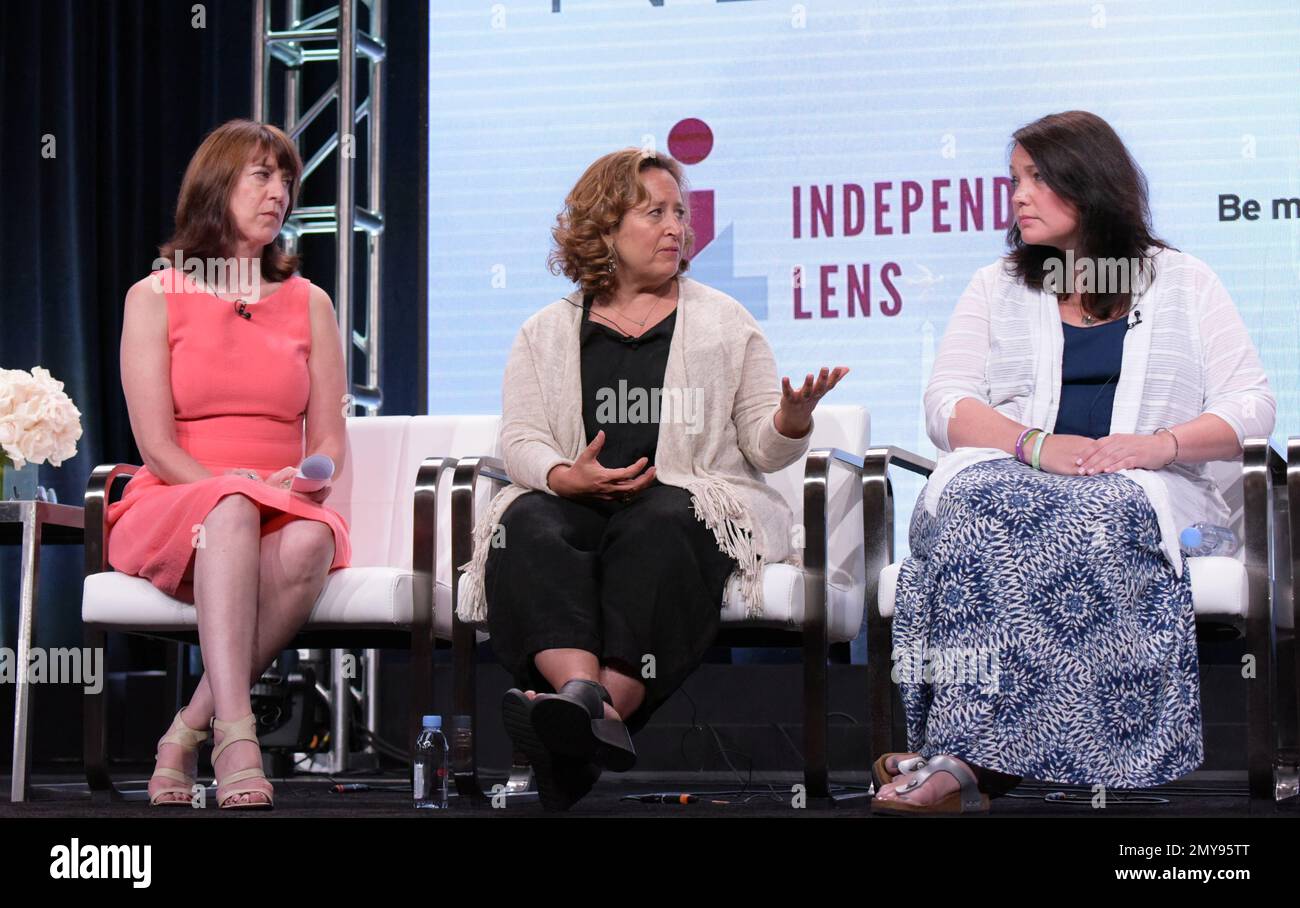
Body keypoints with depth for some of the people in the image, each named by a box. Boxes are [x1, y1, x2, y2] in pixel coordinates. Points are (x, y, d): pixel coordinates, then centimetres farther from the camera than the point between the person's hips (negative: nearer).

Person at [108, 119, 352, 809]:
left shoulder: (308, 304, 18)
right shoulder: (155, 298, 8)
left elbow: (329, 441, 14)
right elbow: (157, 447, -1)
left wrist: (309, 481, -10)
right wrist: (233, 488, -17)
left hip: (281, 520, 2)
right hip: (170, 512, -2)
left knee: (311, 537, -36)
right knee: (232, 509, -39)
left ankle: (188, 732, -32)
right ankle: (236, 739, -50)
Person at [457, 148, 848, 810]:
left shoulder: (722, 321, 18)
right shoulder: (548, 333, 19)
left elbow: (764, 447, 12)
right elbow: (520, 439, 8)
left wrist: (793, 419, -12)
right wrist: (566, 477, -14)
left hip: (689, 498, -1)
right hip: (576, 501, 1)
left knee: (655, 531, -37)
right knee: (527, 527, -34)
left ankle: (610, 704, -54)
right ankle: (582, 692, -56)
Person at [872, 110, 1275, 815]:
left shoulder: (1184, 283, 15)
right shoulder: (997, 287, 20)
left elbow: (1251, 408, 6)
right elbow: (945, 407, 7)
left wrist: (1160, 444, -14)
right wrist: (1035, 444, -14)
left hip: (1143, 489, -1)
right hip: (1012, 475, 2)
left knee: (1094, 513, -38)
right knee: (972, 498, -35)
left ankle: (962, 757, -44)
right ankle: (968, 760, -45)